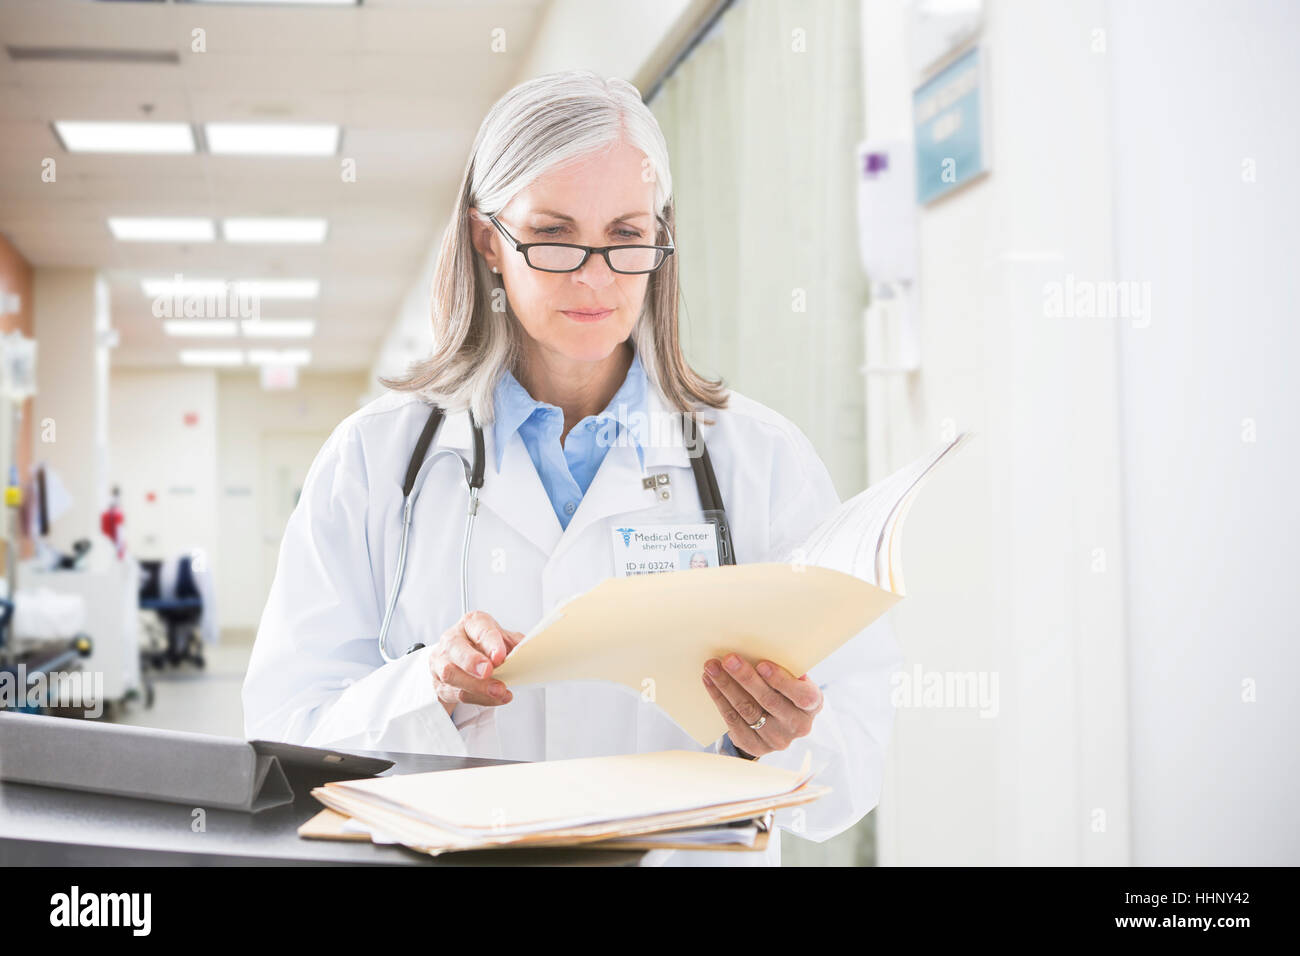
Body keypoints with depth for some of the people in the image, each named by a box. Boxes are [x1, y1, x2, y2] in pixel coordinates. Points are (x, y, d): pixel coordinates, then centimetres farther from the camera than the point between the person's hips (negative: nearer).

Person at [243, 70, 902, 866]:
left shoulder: (763, 458, 5)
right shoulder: (373, 459, 5)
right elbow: (285, 739, 0)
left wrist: (782, 742, -19)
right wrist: (427, 694, -18)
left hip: (691, 854, -1)